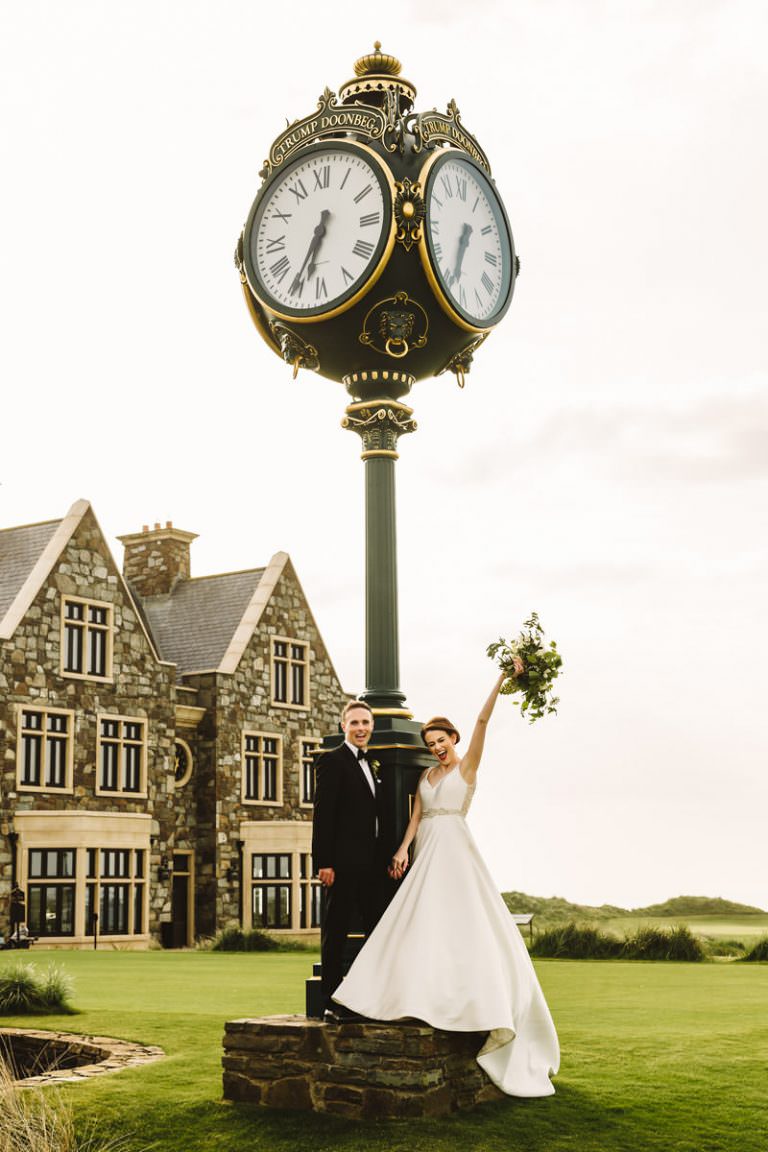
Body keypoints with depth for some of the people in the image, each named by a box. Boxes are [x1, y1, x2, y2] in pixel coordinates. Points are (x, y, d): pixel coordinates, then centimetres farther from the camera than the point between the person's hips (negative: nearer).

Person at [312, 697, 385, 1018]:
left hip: (370, 864, 8)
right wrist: (323, 862, -18)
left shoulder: (369, 765, 19)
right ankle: (332, 1001, 3)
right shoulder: (332, 760, -6)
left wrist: (383, 859, 13)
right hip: (343, 863, -8)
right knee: (335, 931, -2)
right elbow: (322, 814, -12)